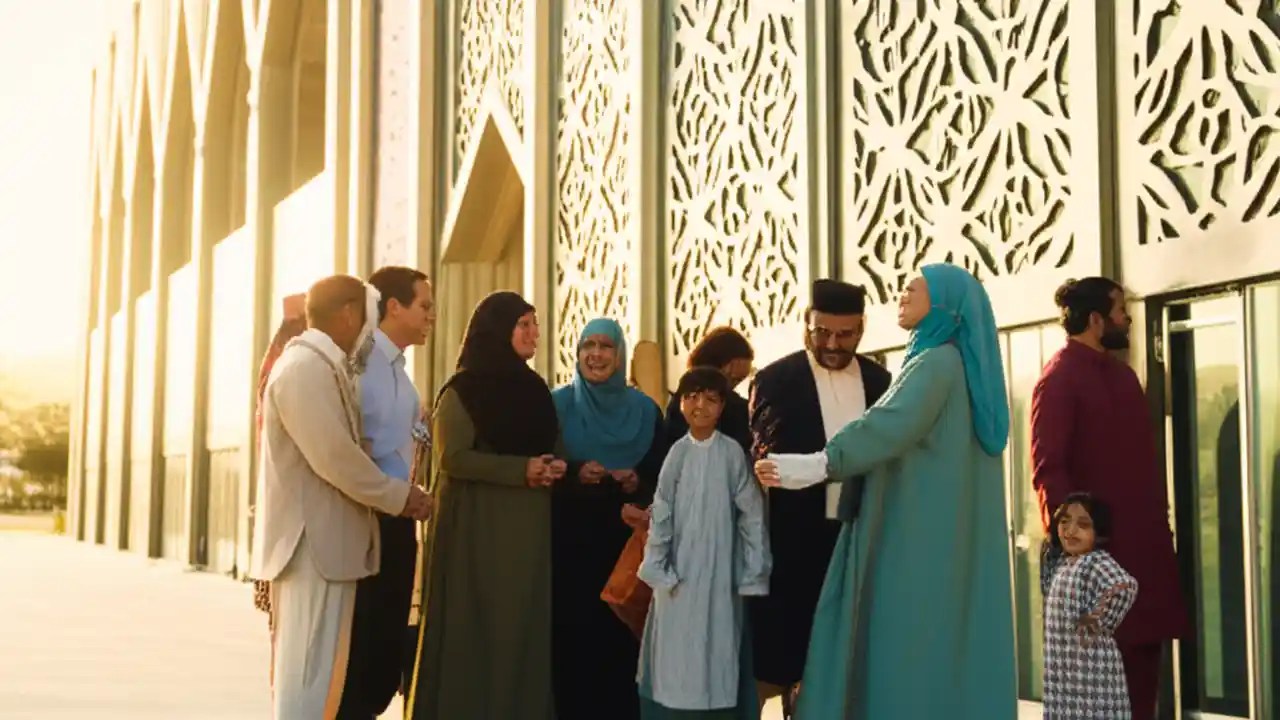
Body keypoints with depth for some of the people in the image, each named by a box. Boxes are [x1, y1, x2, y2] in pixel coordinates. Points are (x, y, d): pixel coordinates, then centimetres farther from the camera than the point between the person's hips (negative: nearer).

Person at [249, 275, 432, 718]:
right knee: (311, 666, -7)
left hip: (325, 539, 10)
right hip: (313, 542, -10)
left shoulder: (323, 367, 16)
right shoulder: (306, 368, -16)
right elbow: (333, 457, -21)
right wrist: (399, 498, -11)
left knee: (315, 665, 13)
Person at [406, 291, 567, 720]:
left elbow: (554, 451, 19)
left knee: (523, 627, 4)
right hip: (476, 528, -6)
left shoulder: (536, 389, 15)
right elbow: (452, 457, -13)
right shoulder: (461, 391, -4)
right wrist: (521, 469, -18)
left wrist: (554, 468, -5)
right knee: (476, 628, -4)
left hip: (530, 528, 6)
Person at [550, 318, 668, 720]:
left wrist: (637, 483, -12)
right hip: (569, 541, -1)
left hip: (624, 540, 1)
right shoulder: (558, 404, 2)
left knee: (620, 632, 0)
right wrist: (574, 474, -17)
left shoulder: (645, 410, 6)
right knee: (572, 631, -3)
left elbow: (663, 477, 8)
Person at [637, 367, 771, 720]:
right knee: (675, 660, 4)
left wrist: (753, 574, -3)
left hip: (719, 572, -2)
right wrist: (658, 568, -3)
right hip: (680, 572, 2)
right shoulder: (677, 453, 2)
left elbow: (752, 516, -1)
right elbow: (660, 515, 3)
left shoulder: (732, 453, -3)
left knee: (718, 656, 3)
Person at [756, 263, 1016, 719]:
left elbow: (890, 425, -27)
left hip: (920, 536, -9)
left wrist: (813, 466, -31)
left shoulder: (938, 362, -11)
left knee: (914, 652, -7)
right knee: (948, 645, 8)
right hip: (948, 536, 9)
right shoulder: (963, 364, 18)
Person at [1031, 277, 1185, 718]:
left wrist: (1160, 521, 11)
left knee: (1144, 649, 11)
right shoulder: (1059, 377, -10)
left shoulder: (1122, 374, 16)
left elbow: (1142, 457, 18)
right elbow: (1047, 469, -16)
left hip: (1142, 539, 8)